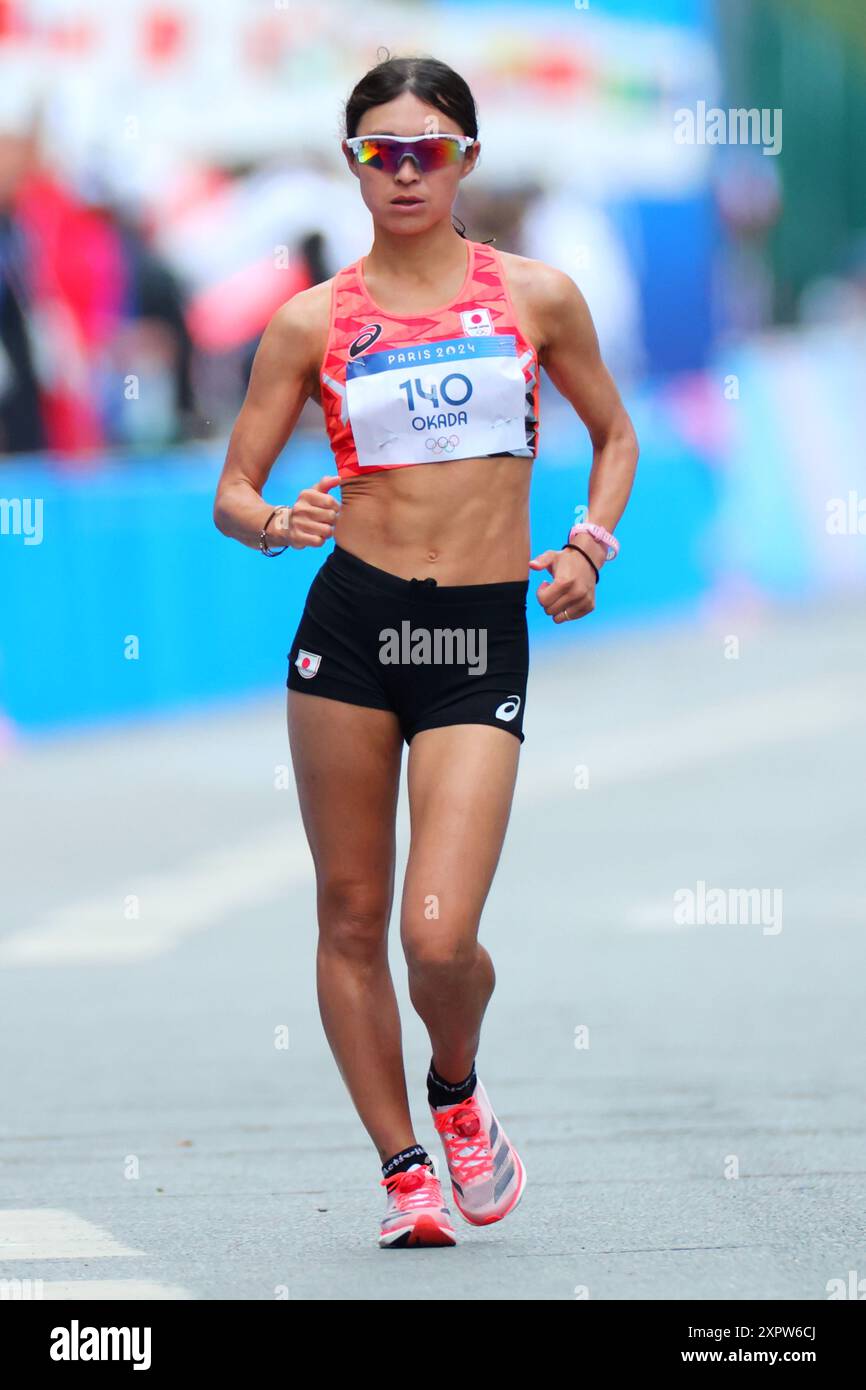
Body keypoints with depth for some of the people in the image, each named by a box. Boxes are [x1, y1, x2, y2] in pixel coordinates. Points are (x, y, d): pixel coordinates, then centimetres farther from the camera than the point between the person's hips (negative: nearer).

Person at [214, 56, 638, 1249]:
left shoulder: (537, 296, 6)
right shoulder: (313, 322, 4)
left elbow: (614, 434, 19)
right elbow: (232, 490, 6)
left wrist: (593, 542, 3)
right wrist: (272, 525, -16)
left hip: (482, 635, -1)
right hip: (352, 618, 1)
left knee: (440, 938, -12)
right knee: (351, 915, 5)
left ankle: (457, 1091, 20)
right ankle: (404, 1172, 21)